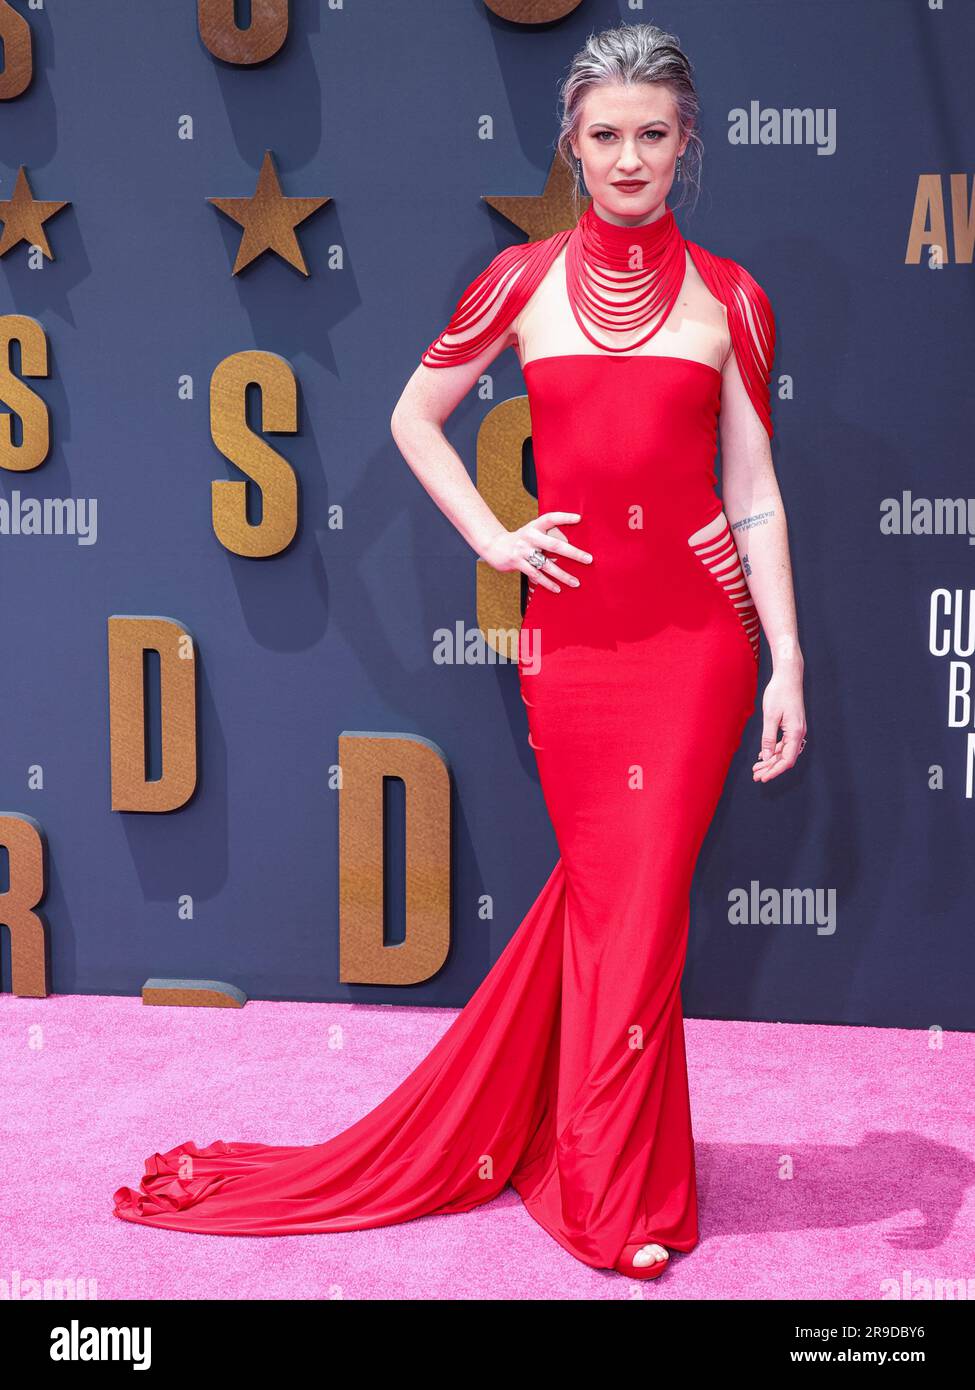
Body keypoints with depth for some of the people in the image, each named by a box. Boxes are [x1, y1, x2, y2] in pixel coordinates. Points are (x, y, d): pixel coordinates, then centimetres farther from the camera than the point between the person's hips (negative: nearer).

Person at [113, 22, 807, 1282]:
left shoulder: (726, 297, 4)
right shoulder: (525, 280, 4)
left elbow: (755, 490, 3)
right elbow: (414, 418, 14)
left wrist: (787, 665, -1)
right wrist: (493, 538, 2)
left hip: (697, 628, 0)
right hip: (570, 631, 0)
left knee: (634, 899, 2)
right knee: (610, 898, 8)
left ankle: (608, 1176, 24)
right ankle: (621, 1198, 27)